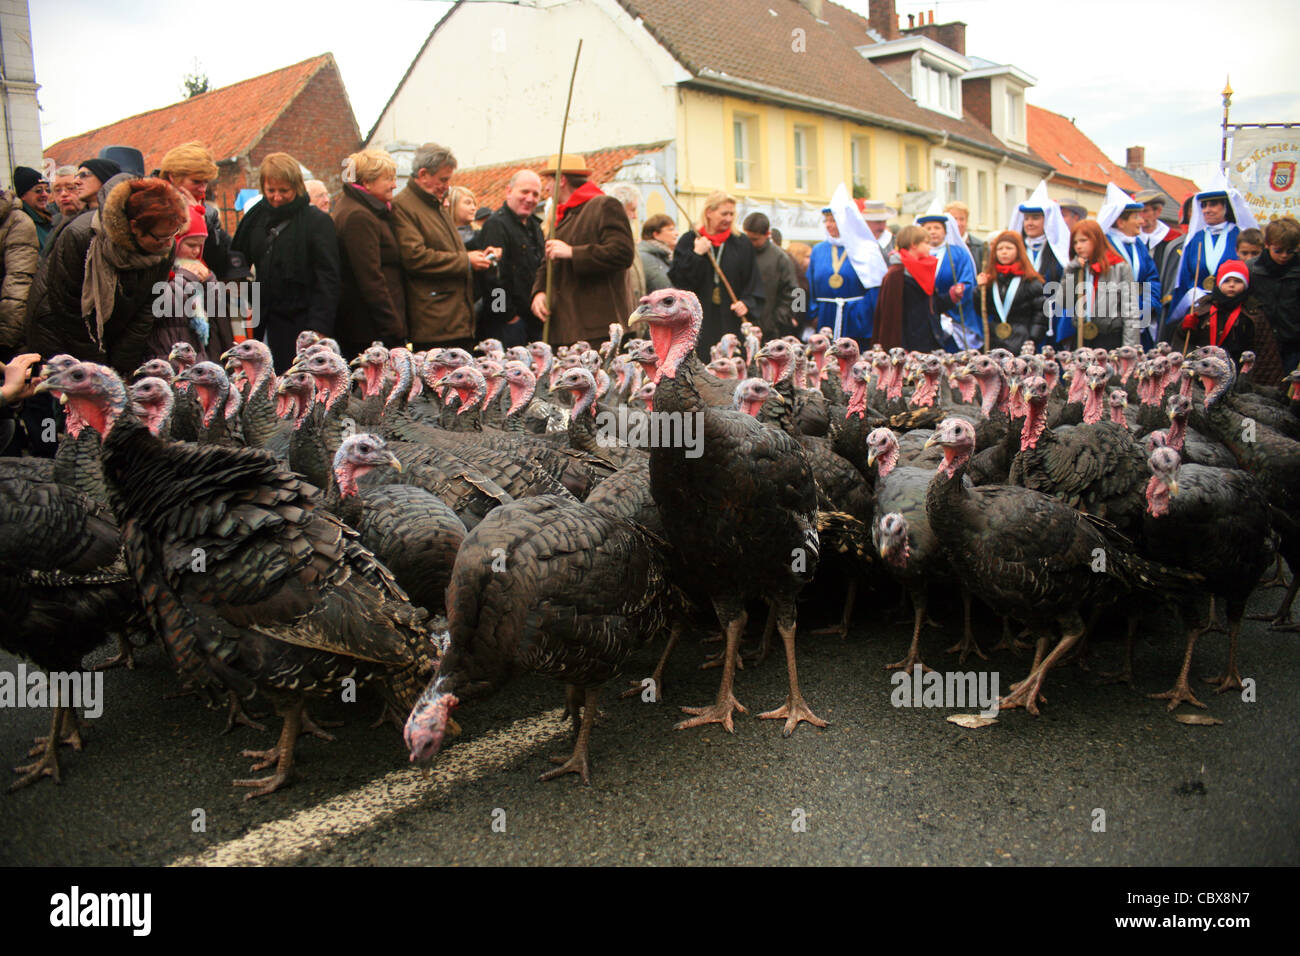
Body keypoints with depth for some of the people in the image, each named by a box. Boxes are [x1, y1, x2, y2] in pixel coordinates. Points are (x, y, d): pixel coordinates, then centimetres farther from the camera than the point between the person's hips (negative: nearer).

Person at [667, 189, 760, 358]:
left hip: (732, 323, 1)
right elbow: (677, 279, -3)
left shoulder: (742, 244, 11)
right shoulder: (689, 241, 6)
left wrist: (747, 303, -8)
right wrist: (696, 255, -13)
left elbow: (754, 283, 9)